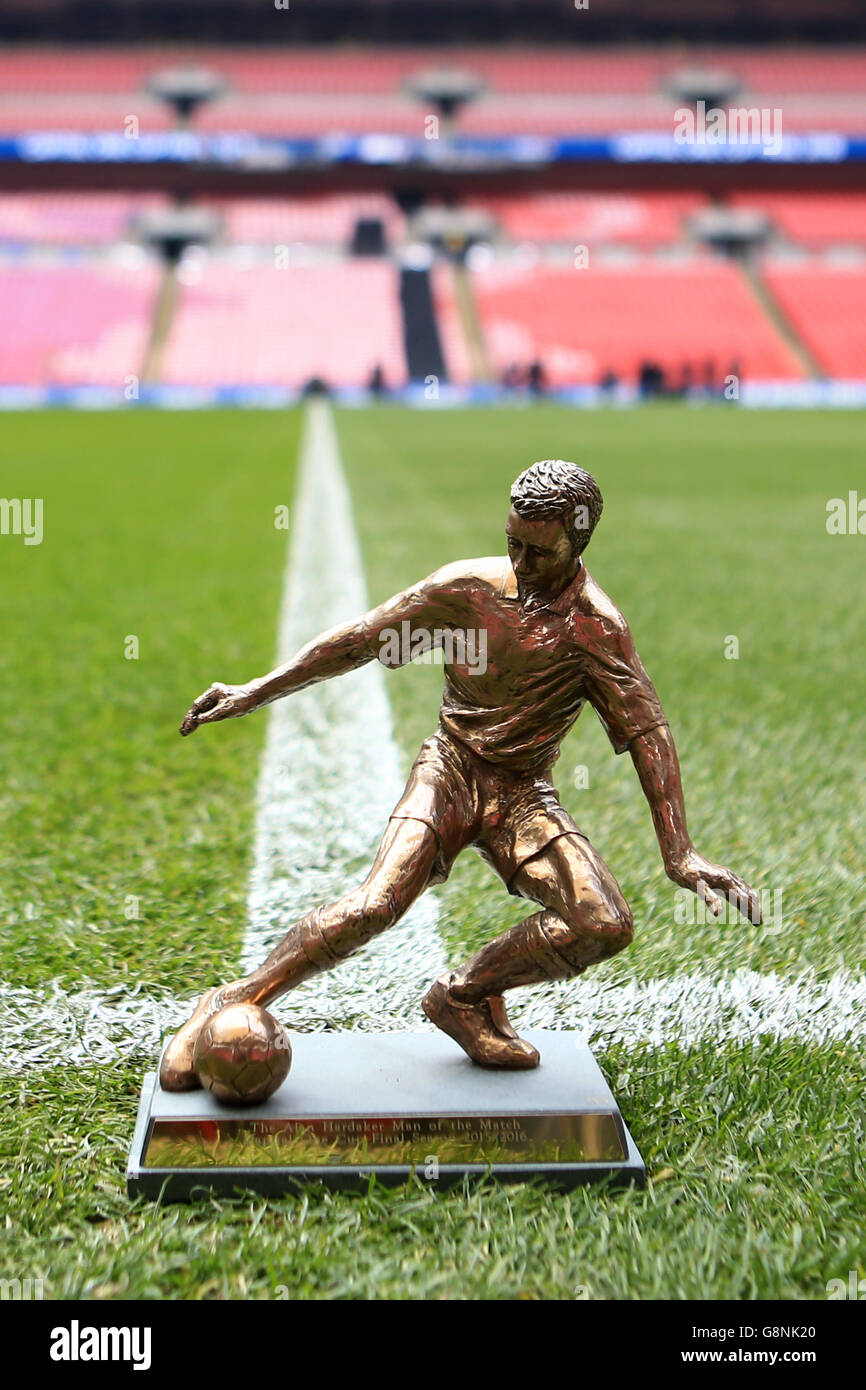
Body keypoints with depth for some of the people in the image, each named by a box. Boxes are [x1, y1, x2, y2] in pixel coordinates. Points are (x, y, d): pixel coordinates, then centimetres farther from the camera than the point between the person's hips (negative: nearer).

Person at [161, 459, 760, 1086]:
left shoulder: (597, 628, -12)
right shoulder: (468, 587, -7)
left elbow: (648, 735, -11)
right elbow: (360, 639, 2)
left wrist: (680, 855, -16)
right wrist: (258, 691, 3)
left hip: (524, 794, 1)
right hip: (450, 770, -1)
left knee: (606, 926, -18)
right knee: (377, 904, -25)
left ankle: (463, 994, 3)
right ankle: (233, 1001, -10)